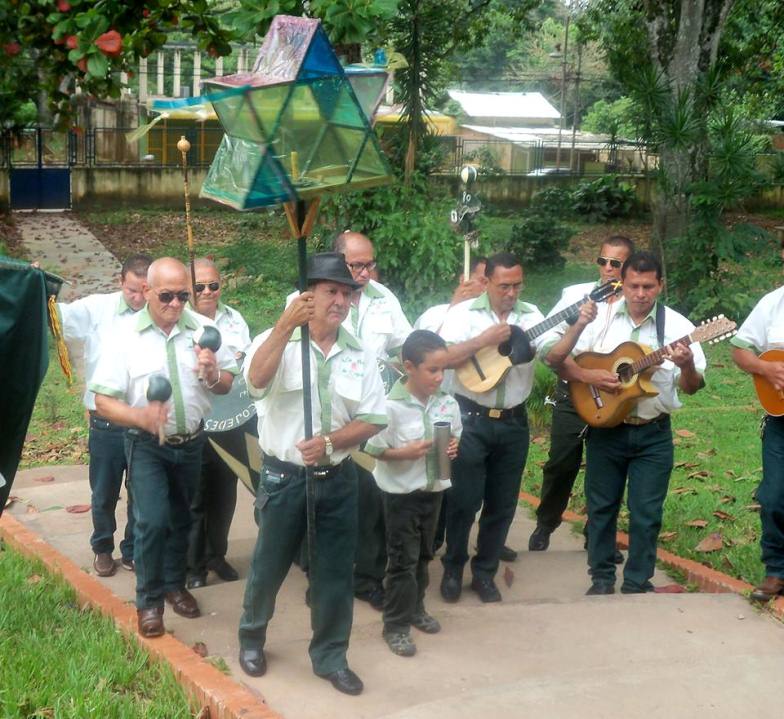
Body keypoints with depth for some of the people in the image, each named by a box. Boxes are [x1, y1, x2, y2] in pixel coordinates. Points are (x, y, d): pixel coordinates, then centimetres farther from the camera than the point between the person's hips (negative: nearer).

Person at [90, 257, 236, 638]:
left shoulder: (204, 330, -7)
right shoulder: (126, 338, -13)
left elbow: (227, 384, 2)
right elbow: (103, 400, -13)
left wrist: (213, 375, -21)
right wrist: (140, 416, -31)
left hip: (191, 441, 3)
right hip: (147, 445, -3)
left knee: (180, 518, 17)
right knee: (153, 520, -12)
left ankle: (174, 584, 38)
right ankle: (148, 599, 6)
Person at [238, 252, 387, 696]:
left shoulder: (361, 355, 1)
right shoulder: (278, 342, -9)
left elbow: (373, 420, -1)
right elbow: (256, 379, -30)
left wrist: (330, 441, -16)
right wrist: (287, 325, -39)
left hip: (338, 479, 3)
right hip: (284, 476, -3)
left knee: (336, 572, 10)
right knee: (269, 567, 12)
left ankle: (330, 656, 27)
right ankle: (251, 639, 36)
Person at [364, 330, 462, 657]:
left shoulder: (448, 403, -3)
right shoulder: (391, 406, -20)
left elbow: (455, 437, 11)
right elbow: (374, 449, -16)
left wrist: (453, 448, -10)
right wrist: (405, 453, -27)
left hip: (433, 489, 6)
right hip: (401, 492, -6)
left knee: (423, 555, 20)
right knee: (402, 559, 1)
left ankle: (415, 609, 38)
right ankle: (396, 625, 12)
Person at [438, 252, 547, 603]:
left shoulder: (531, 315, 5)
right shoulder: (464, 313, -4)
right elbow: (442, 358, -15)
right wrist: (484, 340, -22)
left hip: (513, 421, 3)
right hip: (471, 418, -3)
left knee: (503, 503, 9)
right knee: (464, 499, -1)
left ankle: (484, 572, 23)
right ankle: (453, 569, 19)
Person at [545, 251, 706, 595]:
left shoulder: (677, 326, -5)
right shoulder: (600, 318, -3)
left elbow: (691, 387, -6)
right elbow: (556, 359, 0)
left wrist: (687, 365, -28)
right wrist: (588, 376, -17)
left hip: (653, 434, -1)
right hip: (605, 427, 1)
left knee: (646, 514, 3)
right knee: (601, 506, 11)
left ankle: (637, 584, 18)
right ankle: (602, 578, 26)